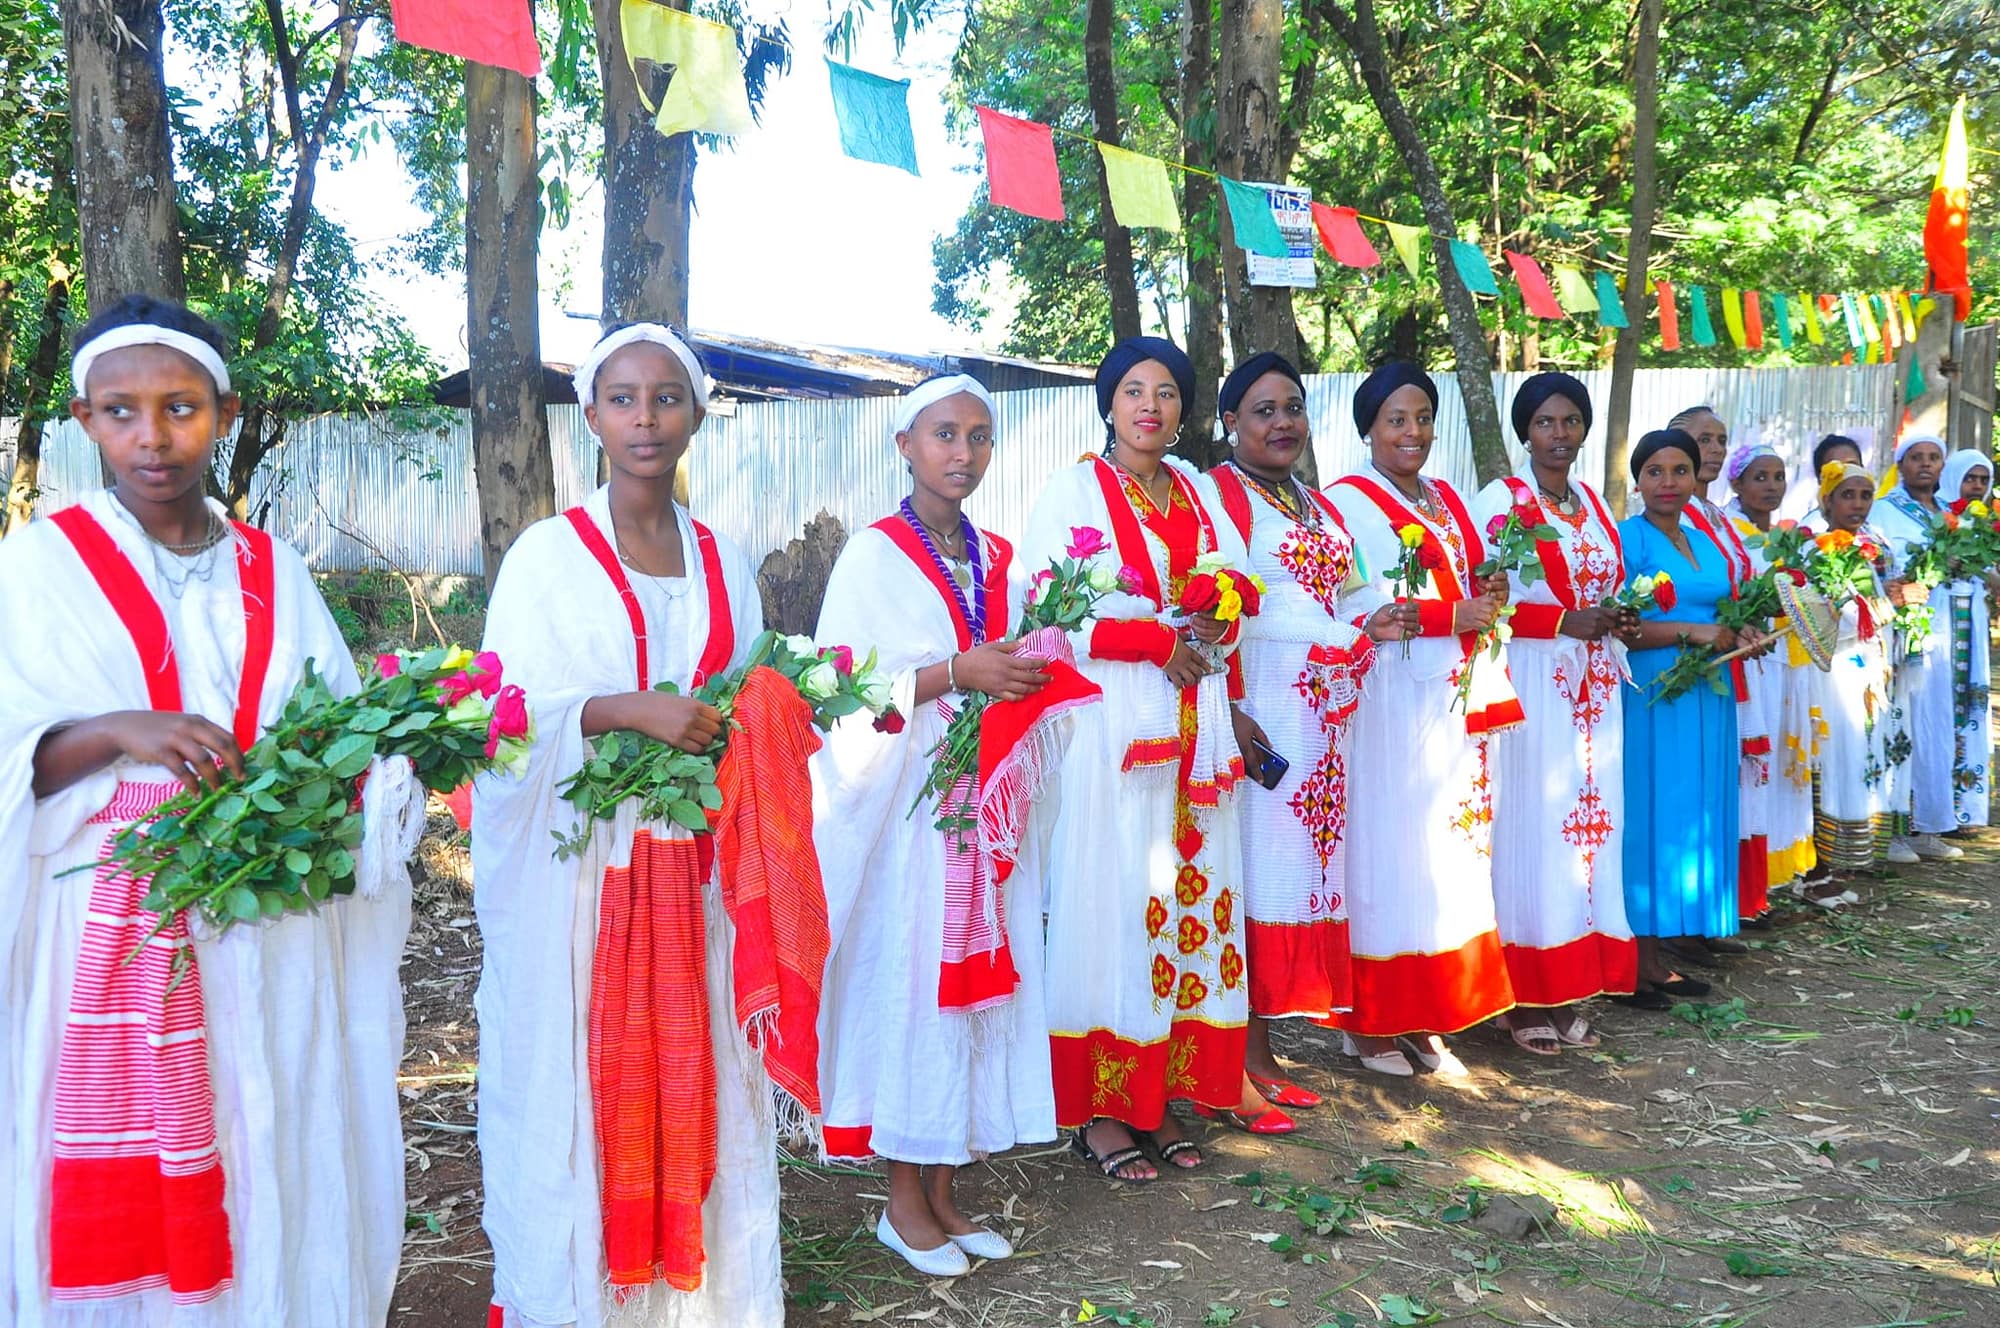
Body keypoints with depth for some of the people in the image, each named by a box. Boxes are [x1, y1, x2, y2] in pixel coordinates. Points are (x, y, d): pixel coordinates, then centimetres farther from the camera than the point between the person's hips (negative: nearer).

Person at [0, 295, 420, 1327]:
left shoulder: (274, 575, 11)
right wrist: (117, 731, -21)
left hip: (270, 939, 2)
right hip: (107, 941, -2)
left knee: (276, 1192, 5)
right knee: (114, 1217, 0)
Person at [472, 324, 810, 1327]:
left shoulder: (720, 561, 11)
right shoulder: (549, 553, -1)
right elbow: (507, 712, -8)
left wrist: (748, 731, -5)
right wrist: (629, 709, -21)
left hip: (696, 867, 4)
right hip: (578, 868, -3)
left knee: (696, 1082, 6)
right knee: (584, 1092, 0)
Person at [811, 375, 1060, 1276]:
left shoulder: (999, 560, 12)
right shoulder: (873, 557, -5)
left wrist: (1031, 677, -3)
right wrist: (956, 675, -21)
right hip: (906, 809, -5)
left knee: (976, 981, 7)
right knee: (909, 980, -1)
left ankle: (944, 1186, 20)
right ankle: (904, 1199, 14)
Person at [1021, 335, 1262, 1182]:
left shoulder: (1200, 495, 18)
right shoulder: (1072, 491, 1)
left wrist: (1209, 632, -5)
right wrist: (1162, 641, -12)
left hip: (1193, 729, 6)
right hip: (1109, 724, -5)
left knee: (1188, 897, 4)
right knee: (1111, 904, -6)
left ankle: (1160, 1095, 12)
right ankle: (1097, 1108, 2)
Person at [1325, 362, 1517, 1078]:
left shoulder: (1448, 501, 19)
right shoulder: (1347, 501, -5)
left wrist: (1490, 596, 0)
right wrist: (1456, 617, -17)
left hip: (1455, 703, 7)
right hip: (1391, 703, -7)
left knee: (1449, 853, 6)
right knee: (1385, 852, -5)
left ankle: (1425, 1021, 14)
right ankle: (1370, 1024, 6)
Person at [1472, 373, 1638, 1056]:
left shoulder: (1594, 504, 17)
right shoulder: (1501, 500, -4)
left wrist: (1617, 621, 3)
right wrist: (1564, 621, -18)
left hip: (1595, 689, 7)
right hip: (1532, 686, -7)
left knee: (1590, 826, 5)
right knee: (1533, 829, -7)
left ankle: (1570, 995, 13)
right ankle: (1527, 1002, 1)